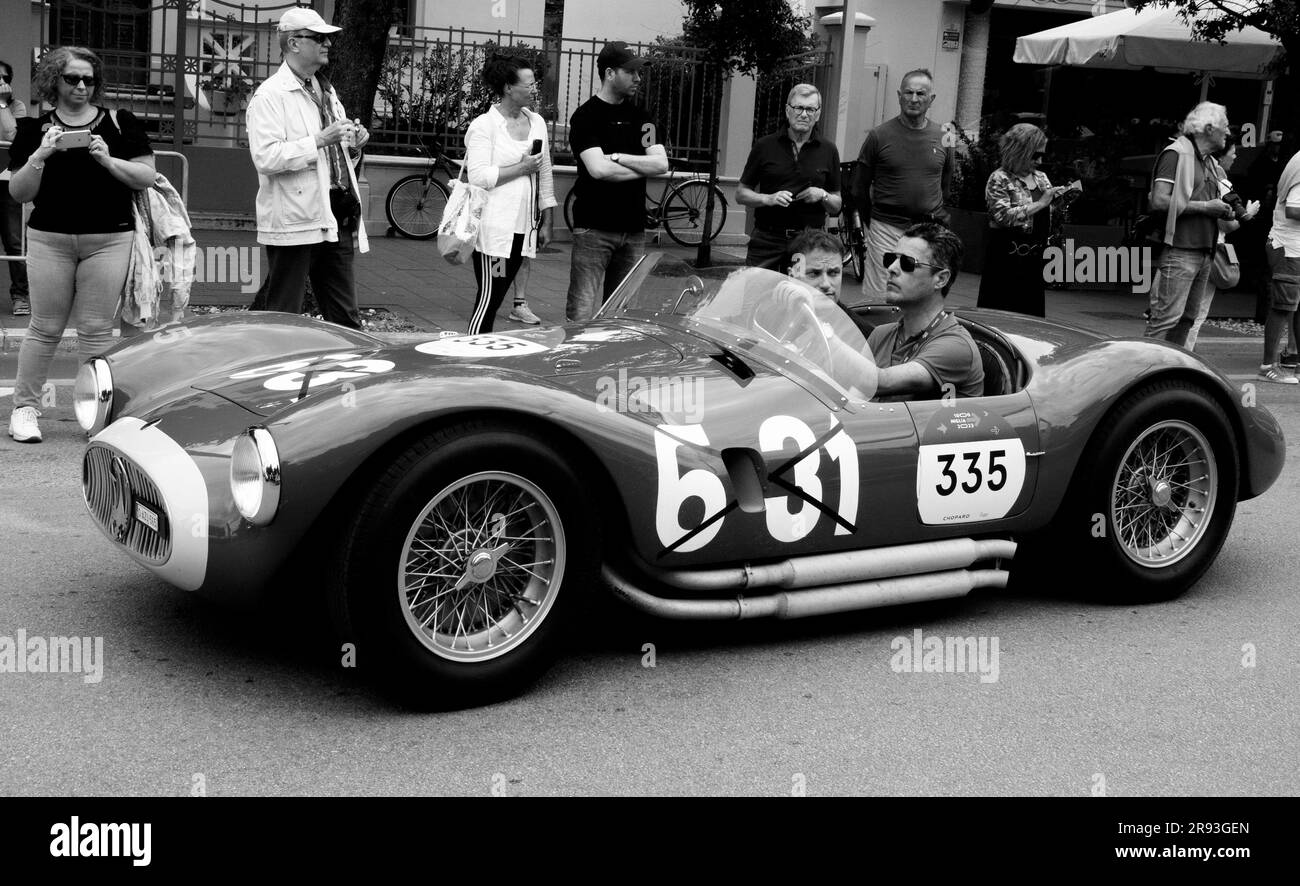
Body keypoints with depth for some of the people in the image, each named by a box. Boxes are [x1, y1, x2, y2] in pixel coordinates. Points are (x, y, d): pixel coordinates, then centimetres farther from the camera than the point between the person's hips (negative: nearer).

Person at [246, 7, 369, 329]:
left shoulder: (325, 90, 19)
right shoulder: (270, 95, -10)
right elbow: (265, 158, -21)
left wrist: (352, 138, 9)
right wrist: (320, 140, -22)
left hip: (335, 217, 8)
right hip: (295, 220, -8)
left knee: (345, 315, 9)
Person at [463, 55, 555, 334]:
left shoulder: (537, 122, 13)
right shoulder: (483, 125, -7)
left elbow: (544, 176, 18)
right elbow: (478, 177, -16)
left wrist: (546, 222, 16)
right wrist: (522, 167, -13)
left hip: (523, 226, 6)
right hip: (494, 228, -6)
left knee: (497, 297, 9)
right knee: (488, 298, -7)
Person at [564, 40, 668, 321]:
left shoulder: (639, 118, 13)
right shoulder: (586, 116, -5)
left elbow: (662, 164, 1)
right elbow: (598, 169, -18)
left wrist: (618, 157, -10)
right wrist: (642, 168, -5)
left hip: (633, 230, 6)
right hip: (594, 228, -6)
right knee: (581, 312, -8)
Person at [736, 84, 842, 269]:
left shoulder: (828, 150, 9)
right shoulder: (765, 146, 5)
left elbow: (837, 207, 13)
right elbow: (741, 194, 6)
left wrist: (823, 196, -8)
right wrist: (768, 199, -11)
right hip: (767, 241, -1)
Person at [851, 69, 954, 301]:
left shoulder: (942, 138, 6)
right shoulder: (879, 136, -1)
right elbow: (860, 188, 5)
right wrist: (872, 223, 5)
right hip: (886, 230, -2)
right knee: (880, 300, -2)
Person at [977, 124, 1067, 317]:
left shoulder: (1041, 177, 14)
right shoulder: (999, 179, -7)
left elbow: (1050, 215, 21)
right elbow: (1003, 216, -20)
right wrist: (1040, 203, -19)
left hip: (1034, 257, 7)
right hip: (1007, 257, -7)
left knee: (1032, 312, 8)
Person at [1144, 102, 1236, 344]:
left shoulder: (1209, 162, 20)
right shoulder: (1176, 154, -7)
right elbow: (1159, 201, -17)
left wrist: (1223, 211, 6)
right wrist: (1205, 206, -13)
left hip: (1203, 251, 9)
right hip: (1179, 250, -9)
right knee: (1167, 316, -13)